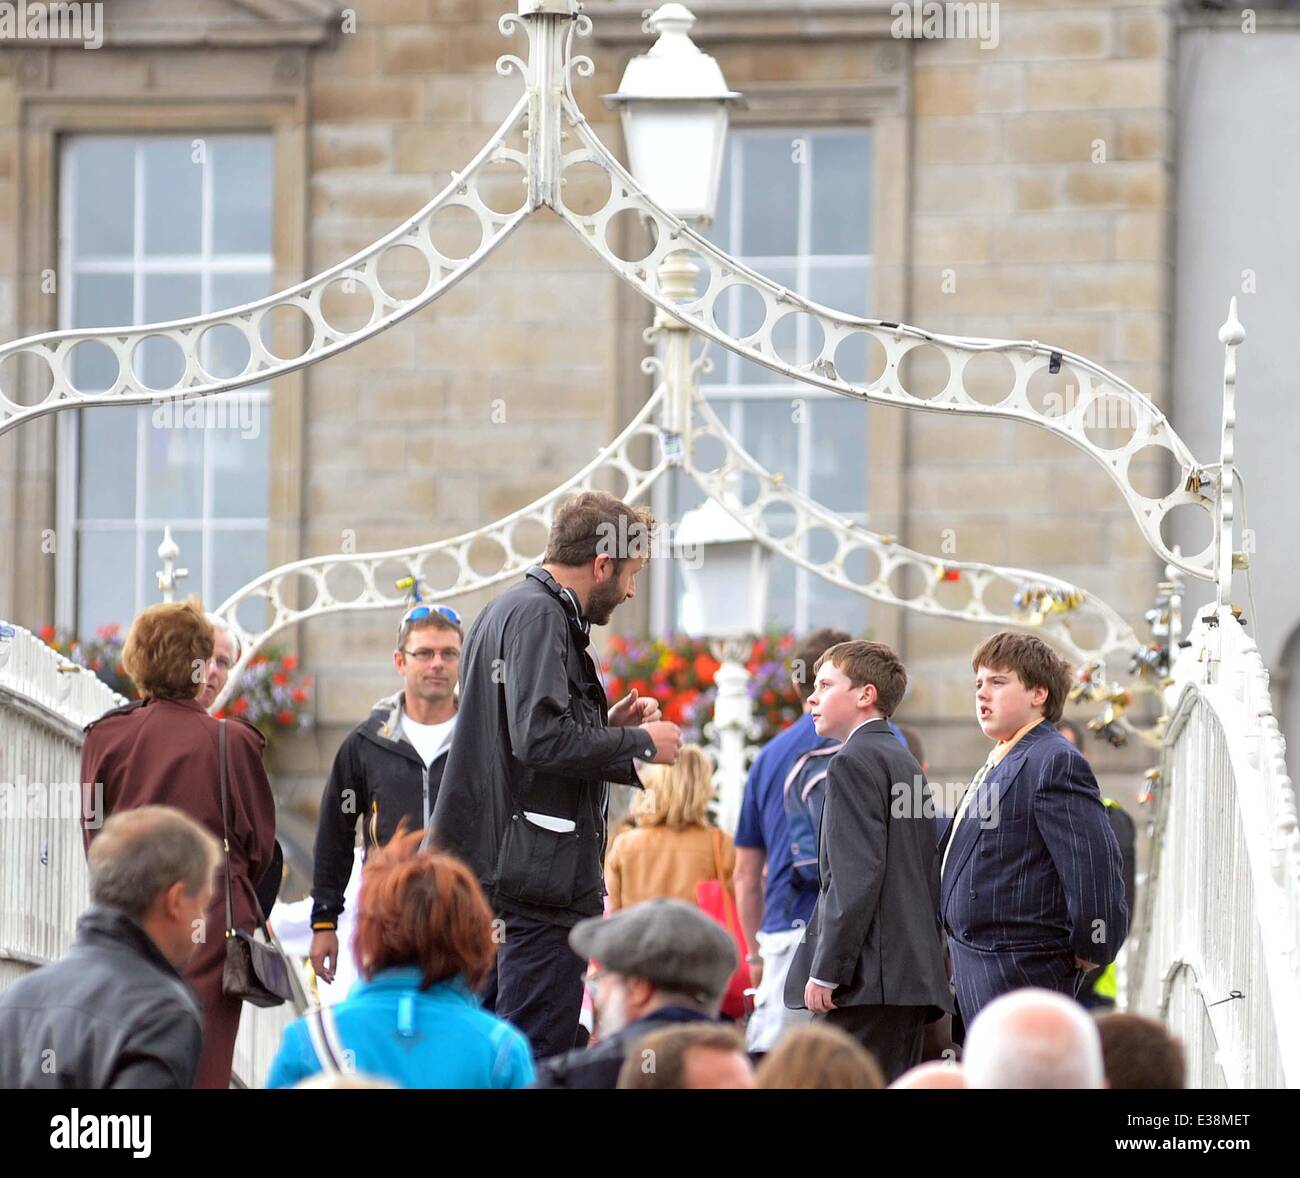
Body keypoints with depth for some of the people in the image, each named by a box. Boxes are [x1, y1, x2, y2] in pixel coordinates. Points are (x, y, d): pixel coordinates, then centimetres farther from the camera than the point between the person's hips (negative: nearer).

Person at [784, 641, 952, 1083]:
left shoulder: (854, 763, -8)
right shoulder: (905, 763, 21)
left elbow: (856, 876, -17)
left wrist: (826, 972, -16)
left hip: (870, 979, -10)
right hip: (913, 974, 10)